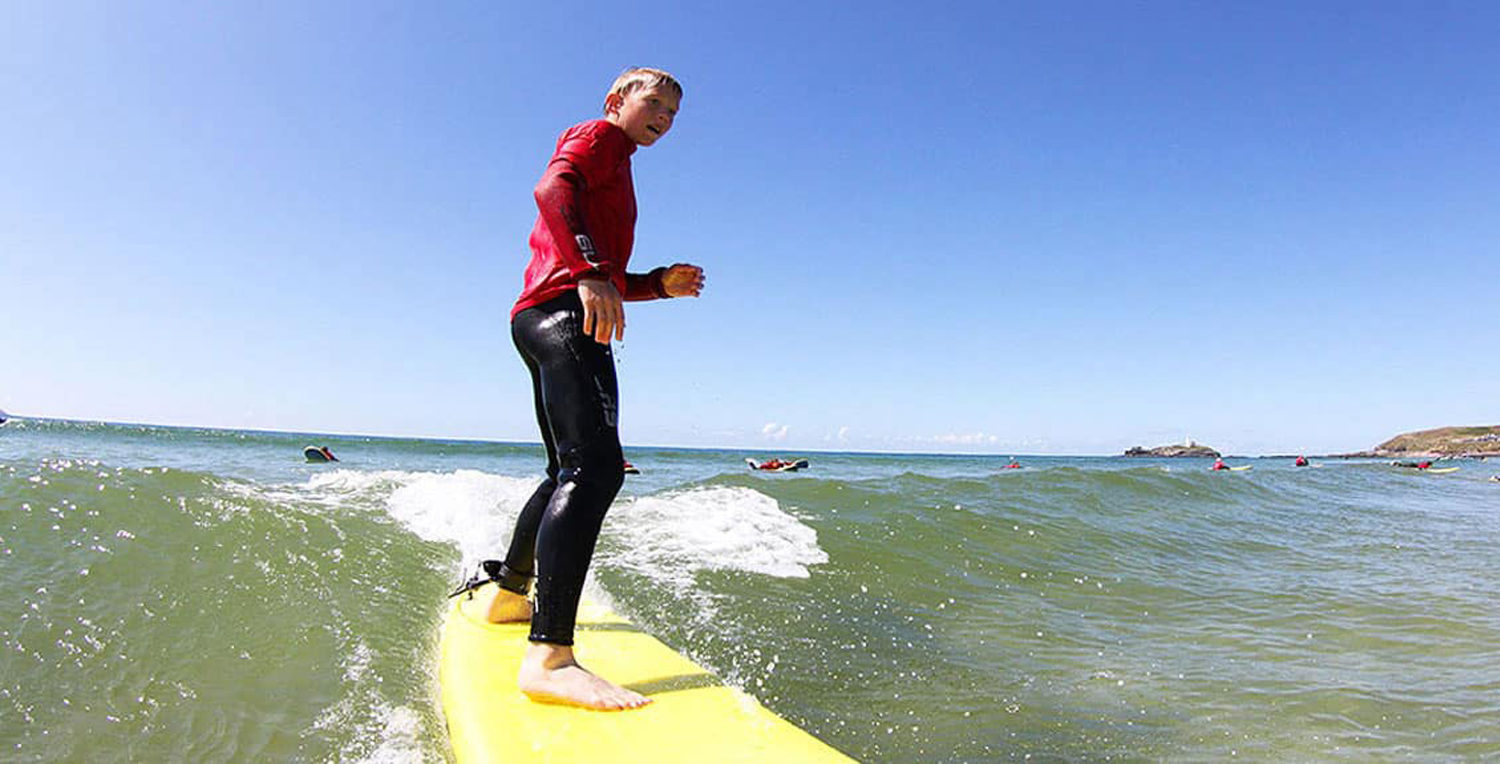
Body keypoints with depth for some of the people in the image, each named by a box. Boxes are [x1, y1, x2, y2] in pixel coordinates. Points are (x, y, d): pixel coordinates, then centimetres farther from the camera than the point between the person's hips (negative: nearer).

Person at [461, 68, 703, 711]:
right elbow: (551, 188, -16)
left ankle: (509, 594, 35)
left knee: (568, 473, 20)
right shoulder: (601, 136, 8)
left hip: (545, 321, 11)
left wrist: (661, 283, 15)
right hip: (563, 317, -11)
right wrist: (591, 272, -29)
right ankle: (549, 658, -36)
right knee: (596, 467, -27)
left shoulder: (614, 171, 35)